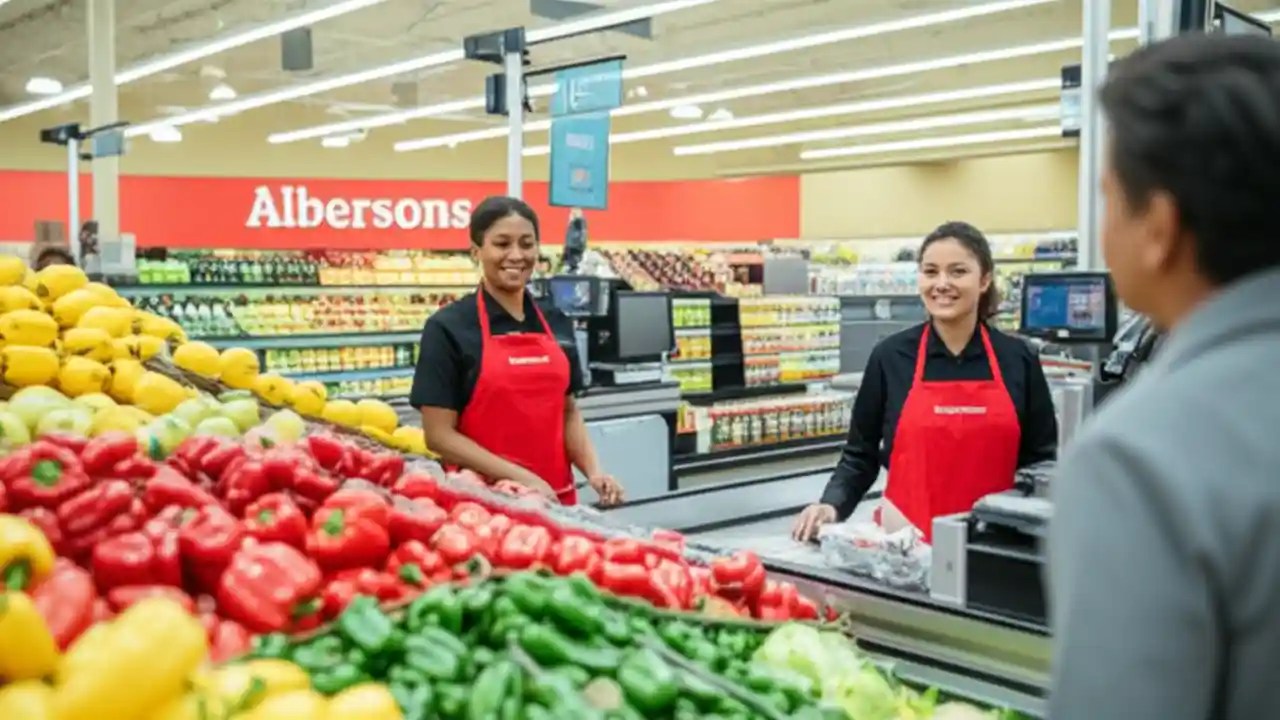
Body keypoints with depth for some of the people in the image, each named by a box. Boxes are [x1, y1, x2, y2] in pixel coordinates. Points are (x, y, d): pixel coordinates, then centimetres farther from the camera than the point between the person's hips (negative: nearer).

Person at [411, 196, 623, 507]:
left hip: (557, 495, 4)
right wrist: (520, 478, -17)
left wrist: (593, 471, -3)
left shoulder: (557, 324, 6)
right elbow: (439, 434, -10)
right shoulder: (448, 327, -8)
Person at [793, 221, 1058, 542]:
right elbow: (860, 456, 4)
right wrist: (832, 505, -11)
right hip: (907, 540, -1)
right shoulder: (890, 356, -1)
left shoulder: (1017, 359, 1)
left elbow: (1040, 458, 8)